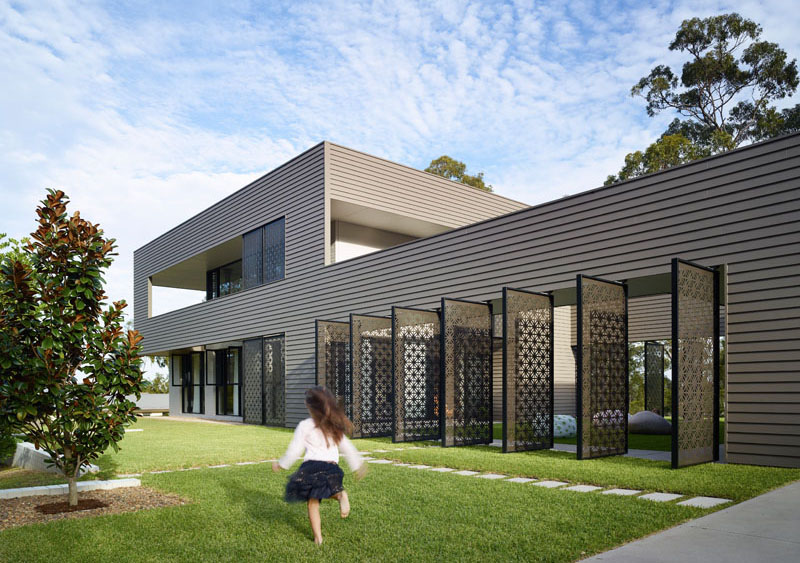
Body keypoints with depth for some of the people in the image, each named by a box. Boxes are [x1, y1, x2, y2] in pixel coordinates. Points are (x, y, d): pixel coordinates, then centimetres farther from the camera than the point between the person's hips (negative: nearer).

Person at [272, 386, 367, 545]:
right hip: (332, 468, 3)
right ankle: (340, 494, -14)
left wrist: (280, 464, 15)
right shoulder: (335, 426, 12)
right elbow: (347, 447, 15)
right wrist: (358, 465, 25)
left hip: (311, 467, -3)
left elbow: (294, 450, 0)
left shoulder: (305, 426, -2)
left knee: (312, 502, 9)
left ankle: (318, 537, 6)